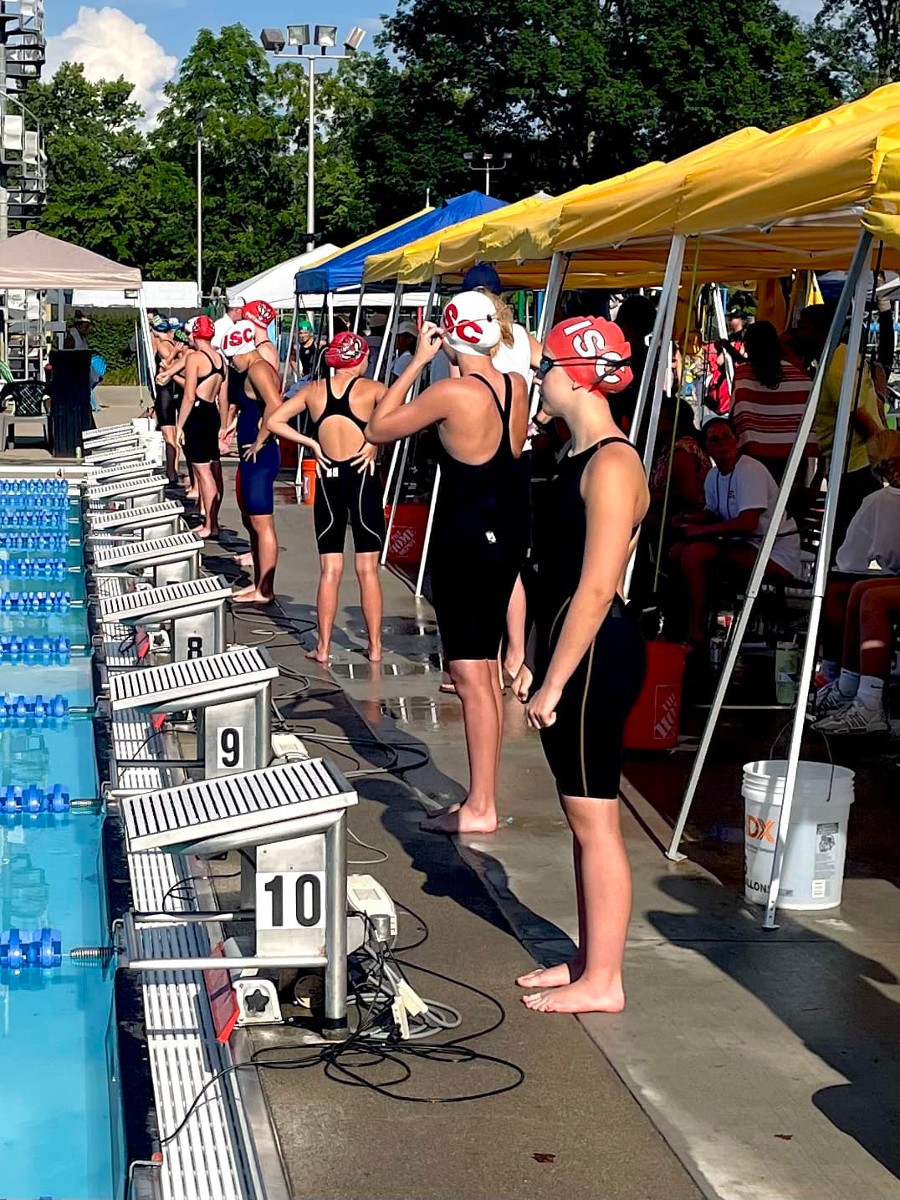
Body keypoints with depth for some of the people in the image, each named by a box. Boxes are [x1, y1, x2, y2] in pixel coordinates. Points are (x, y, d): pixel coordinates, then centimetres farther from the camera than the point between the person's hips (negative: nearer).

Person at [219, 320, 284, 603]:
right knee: (251, 522, 17)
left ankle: (265, 591, -2)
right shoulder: (259, 368, 16)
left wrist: (260, 441, -22)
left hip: (259, 457, -11)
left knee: (262, 525, -6)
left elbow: (275, 406, -31)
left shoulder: (257, 369, -15)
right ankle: (258, 584, 24)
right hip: (253, 458, 11)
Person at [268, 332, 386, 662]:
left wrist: (311, 444, 4)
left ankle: (323, 647, 8)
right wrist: (374, 443, -10)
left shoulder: (314, 390, 5)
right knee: (367, 569, 3)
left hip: (328, 480, 2)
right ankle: (375, 647, 7)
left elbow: (274, 421, 3)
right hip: (361, 477, -2)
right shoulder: (371, 388, -4)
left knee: (329, 570, 8)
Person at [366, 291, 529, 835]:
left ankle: (480, 808, 1)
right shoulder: (516, 386, 1)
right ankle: (484, 792, 25)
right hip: (511, 529, 8)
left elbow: (378, 429, -10)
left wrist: (418, 361, -6)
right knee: (487, 670, 16)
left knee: (471, 675, -3)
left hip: (466, 535, -8)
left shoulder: (452, 393, -20)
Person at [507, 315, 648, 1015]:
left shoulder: (612, 465, -17)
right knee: (582, 816, 16)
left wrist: (554, 682, -20)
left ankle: (602, 983, 7)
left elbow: (597, 587, -21)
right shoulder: (581, 459, 14)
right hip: (571, 652, 10)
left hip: (595, 656, -10)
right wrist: (535, 661, 19)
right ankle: (589, 960, 26)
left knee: (594, 820, -2)